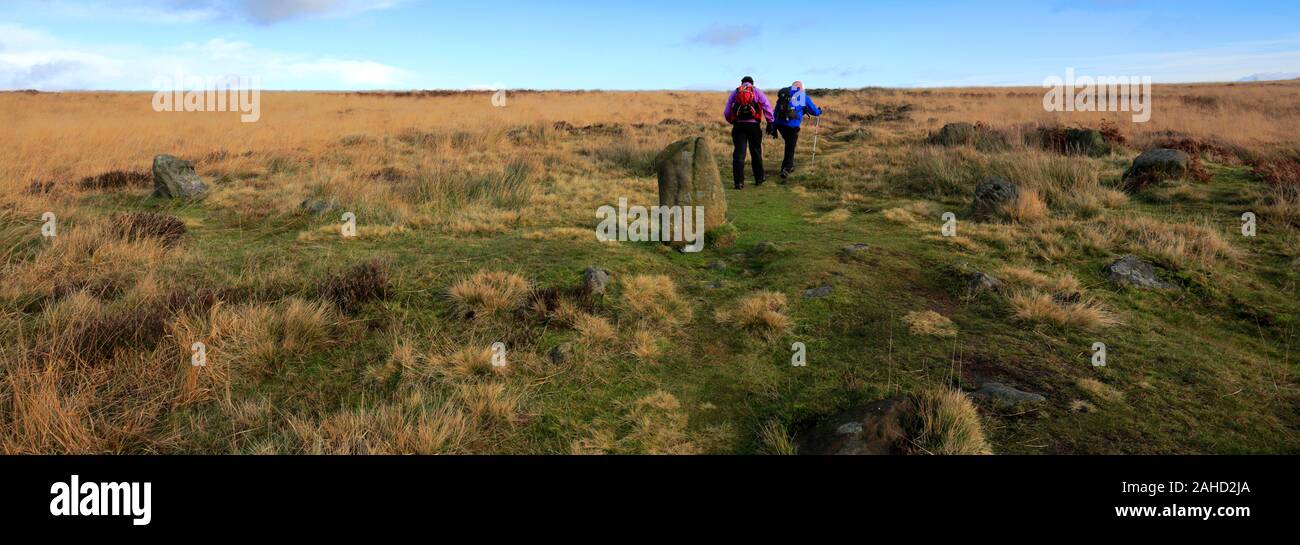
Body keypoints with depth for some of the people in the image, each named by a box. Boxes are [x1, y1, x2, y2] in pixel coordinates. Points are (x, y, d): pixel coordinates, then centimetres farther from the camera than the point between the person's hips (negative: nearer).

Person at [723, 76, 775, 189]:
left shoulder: (734, 93, 14)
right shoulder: (757, 92, 10)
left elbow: (726, 113, 9)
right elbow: (767, 106, -2)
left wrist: (732, 122, 24)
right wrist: (770, 122, 1)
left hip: (738, 125, 1)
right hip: (753, 125, 0)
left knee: (738, 154, 0)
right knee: (756, 152, 12)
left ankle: (739, 182, -5)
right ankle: (759, 178, 23)